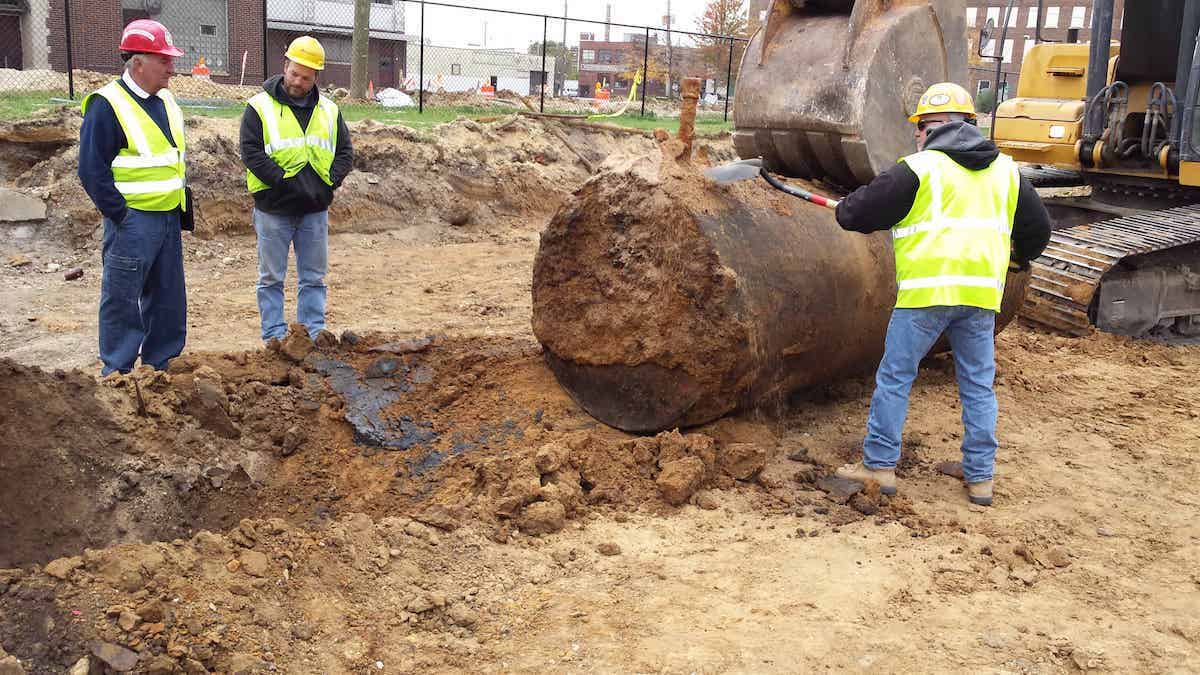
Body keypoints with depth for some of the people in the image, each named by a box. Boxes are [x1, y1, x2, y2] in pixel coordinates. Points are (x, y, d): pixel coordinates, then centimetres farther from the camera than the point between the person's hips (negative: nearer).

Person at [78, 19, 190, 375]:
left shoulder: (165, 101, 12)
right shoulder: (107, 105, -13)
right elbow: (92, 169, -15)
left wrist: (182, 207, 14)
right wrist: (119, 214, -16)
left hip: (169, 218, 8)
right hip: (133, 221, -8)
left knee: (169, 298, 13)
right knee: (123, 299, 0)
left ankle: (161, 363, 25)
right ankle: (116, 373, 9)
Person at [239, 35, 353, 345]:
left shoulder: (329, 110, 9)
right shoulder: (260, 107, -4)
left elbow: (345, 151, 11)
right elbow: (251, 152, -10)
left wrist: (331, 179, -6)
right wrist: (283, 180, -18)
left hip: (315, 209, 4)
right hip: (274, 209, -3)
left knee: (314, 276, 10)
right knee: (272, 277, 5)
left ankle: (314, 329, 19)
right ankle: (274, 333, 12)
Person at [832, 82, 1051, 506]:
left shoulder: (919, 168, -4)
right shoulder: (1005, 170, 14)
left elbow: (862, 211, -3)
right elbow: (1038, 226, 22)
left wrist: (844, 210, 20)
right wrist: (1020, 257, 42)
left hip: (926, 289, -5)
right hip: (981, 292, 5)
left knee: (894, 377, 6)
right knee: (978, 385, 13)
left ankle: (879, 464, 11)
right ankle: (980, 478, 17)